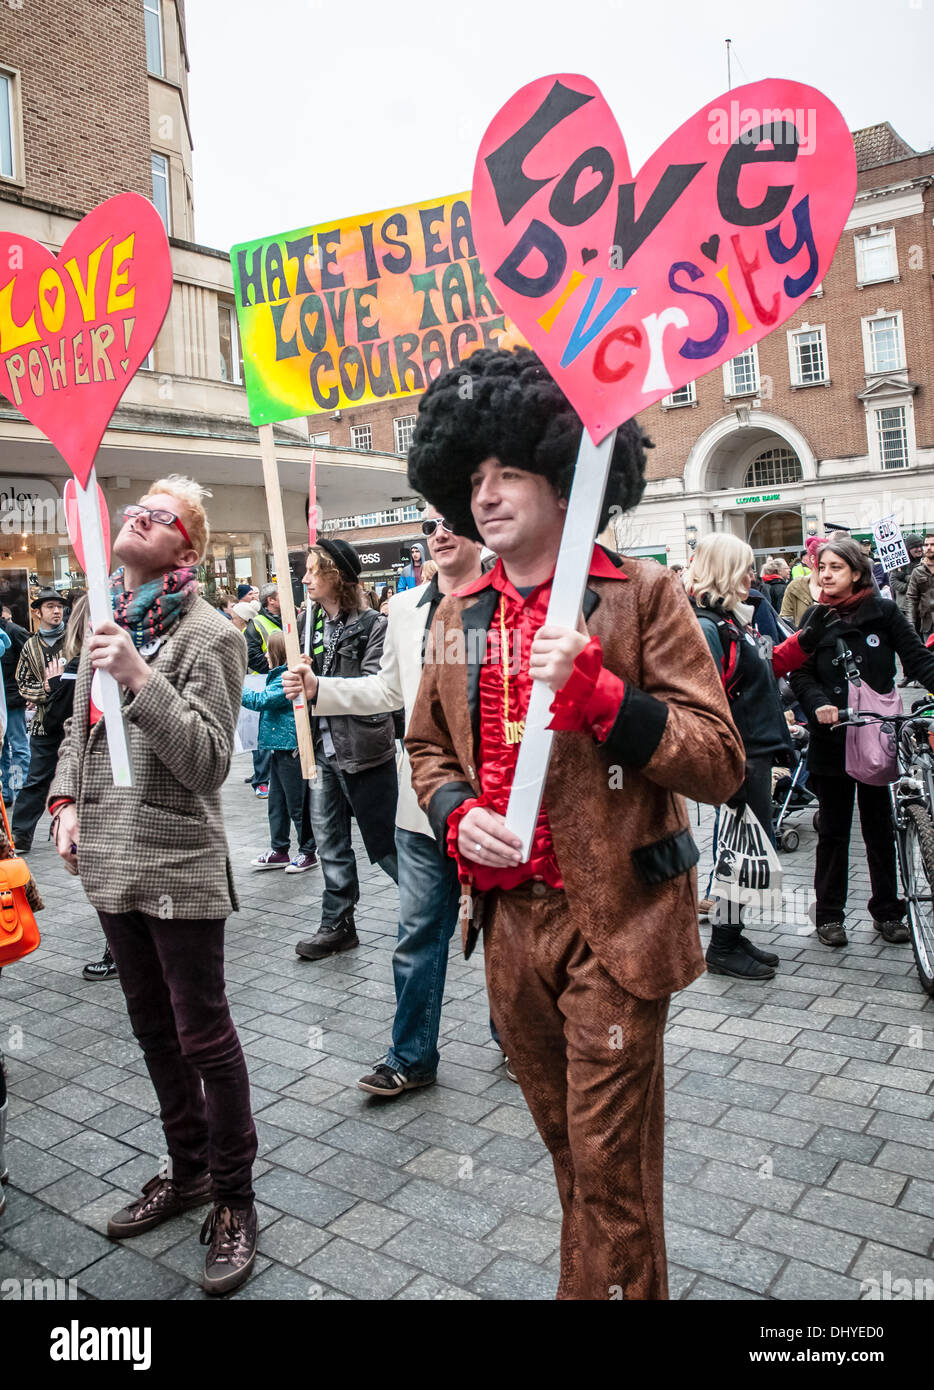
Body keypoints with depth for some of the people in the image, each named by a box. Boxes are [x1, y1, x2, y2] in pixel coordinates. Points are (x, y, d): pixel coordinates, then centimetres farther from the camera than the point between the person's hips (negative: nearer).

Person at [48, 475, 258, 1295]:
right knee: (154, 1029, 19)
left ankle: (233, 1200, 22)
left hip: (177, 865, -7)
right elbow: (80, 727, 20)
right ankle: (187, 1170, 38)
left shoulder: (209, 635, -12)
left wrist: (140, 678, -28)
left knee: (203, 1035, 3)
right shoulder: (108, 624, 10)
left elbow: (209, 761, -19)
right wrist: (68, 801, 5)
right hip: (111, 859, 7)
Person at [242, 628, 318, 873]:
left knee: (296, 804, 1)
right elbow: (269, 701, 23)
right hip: (279, 747, 10)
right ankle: (279, 851, 25)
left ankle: (308, 852, 12)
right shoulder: (282, 675, 13)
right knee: (277, 802, 15)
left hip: (291, 749, -10)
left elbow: (262, 700, -22)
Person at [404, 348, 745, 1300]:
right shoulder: (458, 616, 6)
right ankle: (602, 1276, 46)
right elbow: (428, 746, 17)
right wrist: (456, 817, -4)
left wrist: (594, 690, -27)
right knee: (563, 1141, 22)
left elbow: (720, 763, -14)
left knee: (609, 1161, 7)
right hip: (507, 916, 5)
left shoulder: (642, 596, -9)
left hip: (611, 923, -5)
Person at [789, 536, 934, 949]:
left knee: (880, 826, 10)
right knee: (833, 830, 8)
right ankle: (829, 914, 19)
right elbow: (801, 673, -2)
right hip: (831, 738, 0)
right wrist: (818, 703, -21)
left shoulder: (884, 612, 2)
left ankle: (887, 911, 25)